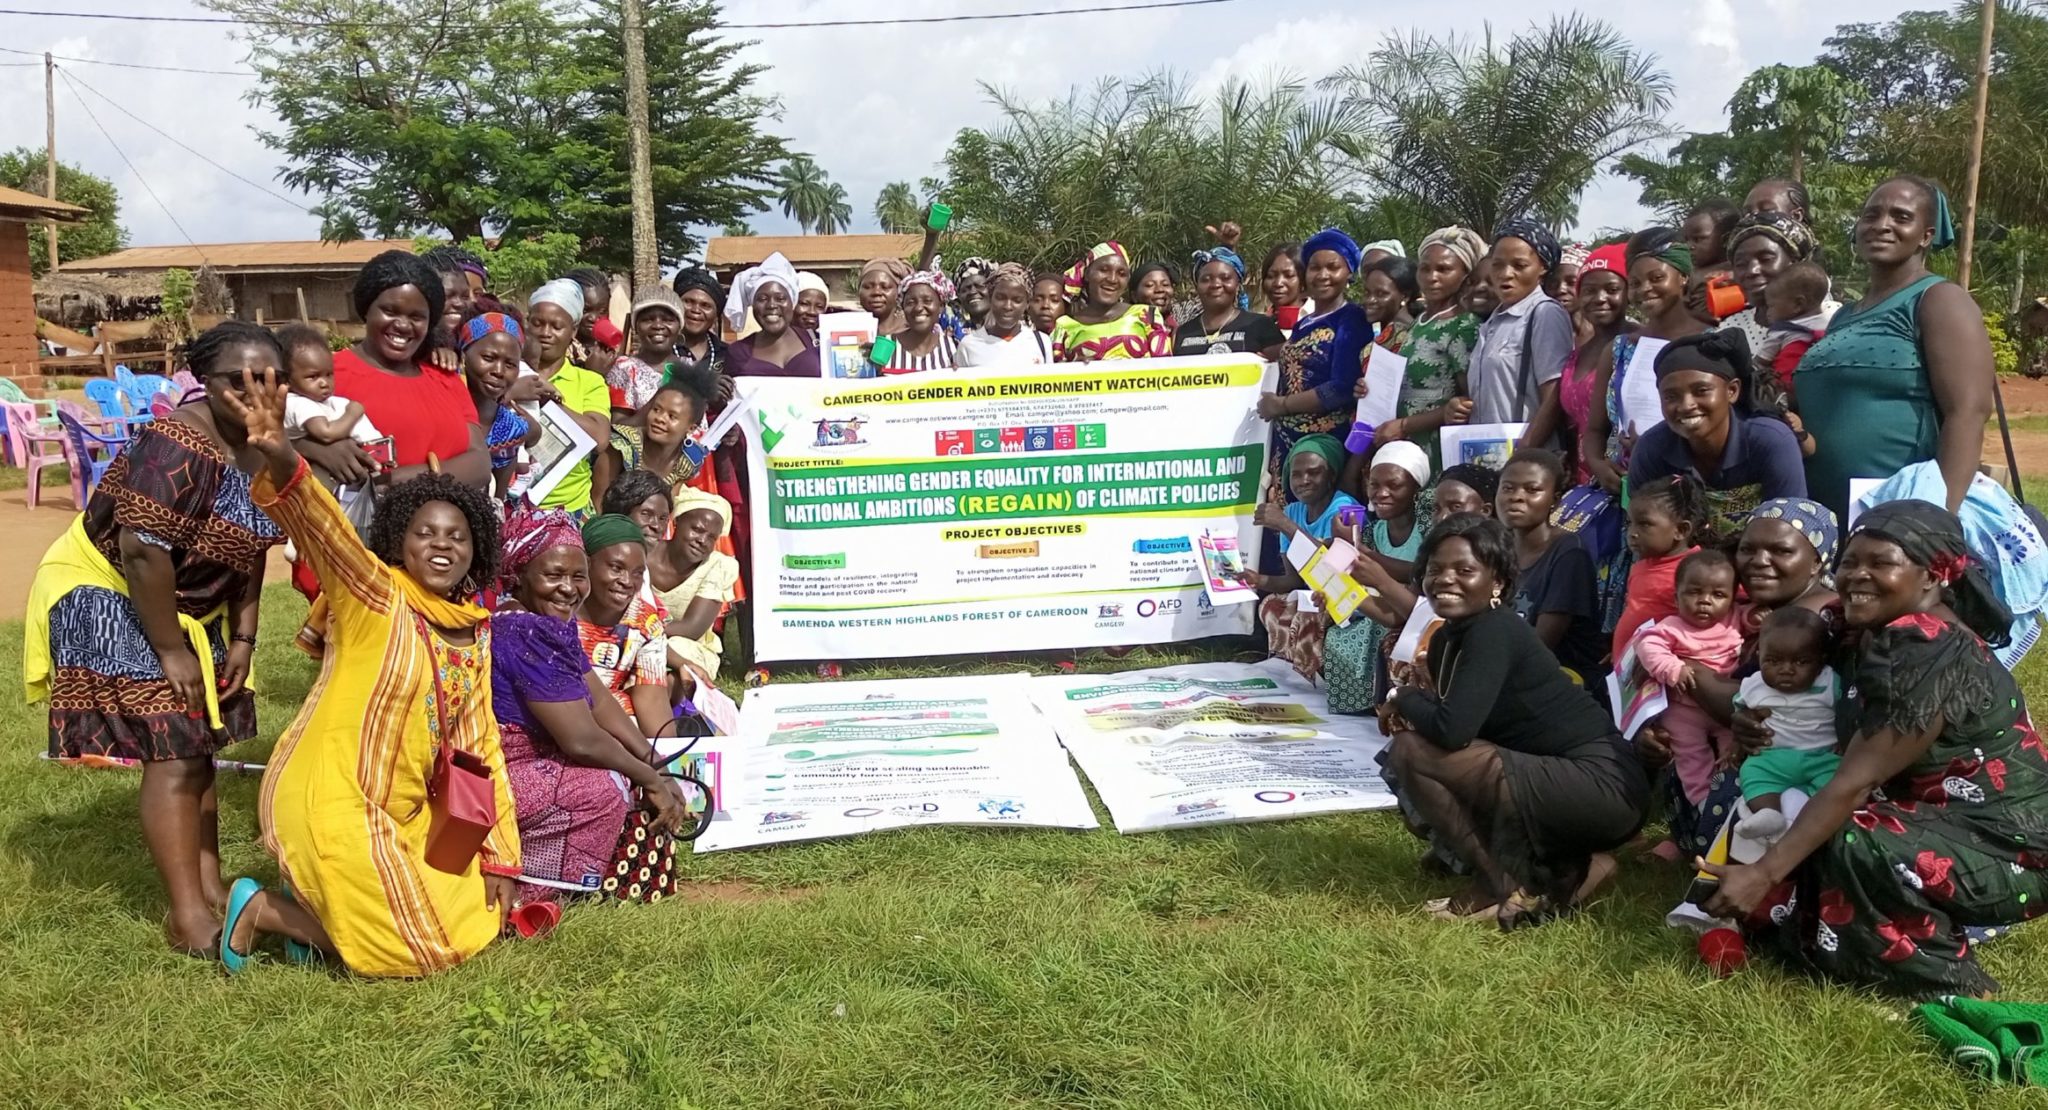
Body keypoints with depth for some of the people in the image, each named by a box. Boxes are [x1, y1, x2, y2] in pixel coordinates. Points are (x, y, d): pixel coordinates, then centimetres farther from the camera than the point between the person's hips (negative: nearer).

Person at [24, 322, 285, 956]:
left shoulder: (265, 451, -1)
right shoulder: (178, 446, -28)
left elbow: (248, 550, 7)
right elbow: (142, 552, -30)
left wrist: (242, 638, 3)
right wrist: (171, 651, -23)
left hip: (190, 606, 9)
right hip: (109, 595, -9)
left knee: (199, 746, 11)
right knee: (172, 755, -12)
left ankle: (210, 884, 21)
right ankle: (188, 913, -8)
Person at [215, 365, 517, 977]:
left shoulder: (475, 634, 4)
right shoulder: (374, 597, -14)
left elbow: (479, 744, 7)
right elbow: (324, 527, -33)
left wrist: (501, 853, 3)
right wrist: (282, 462, -53)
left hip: (405, 811, 8)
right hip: (330, 799, -8)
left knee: (474, 921, 13)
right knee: (421, 948, -5)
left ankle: (319, 906, 17)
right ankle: (263, 909, 9)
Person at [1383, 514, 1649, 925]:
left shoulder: (1495, 632, -18)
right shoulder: (1447, 638, 9)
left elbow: (1453, 730, -27)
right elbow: (1446, 720, 15)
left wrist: (1403, 699, -7)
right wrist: (1413, 708, -8)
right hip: (1569, 785, 10)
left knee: (1411, 751, -14)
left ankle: (1506, 886, -2)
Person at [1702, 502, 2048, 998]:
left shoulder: (1931, 656, -24)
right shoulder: (1883, 640, 5)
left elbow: (1855, 782, -27)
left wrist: (1764, 874, -28)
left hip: (2004, 851, -10)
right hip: (1941, 824, 10)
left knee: (1849, 847, -31)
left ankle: (1950, 983, -10)